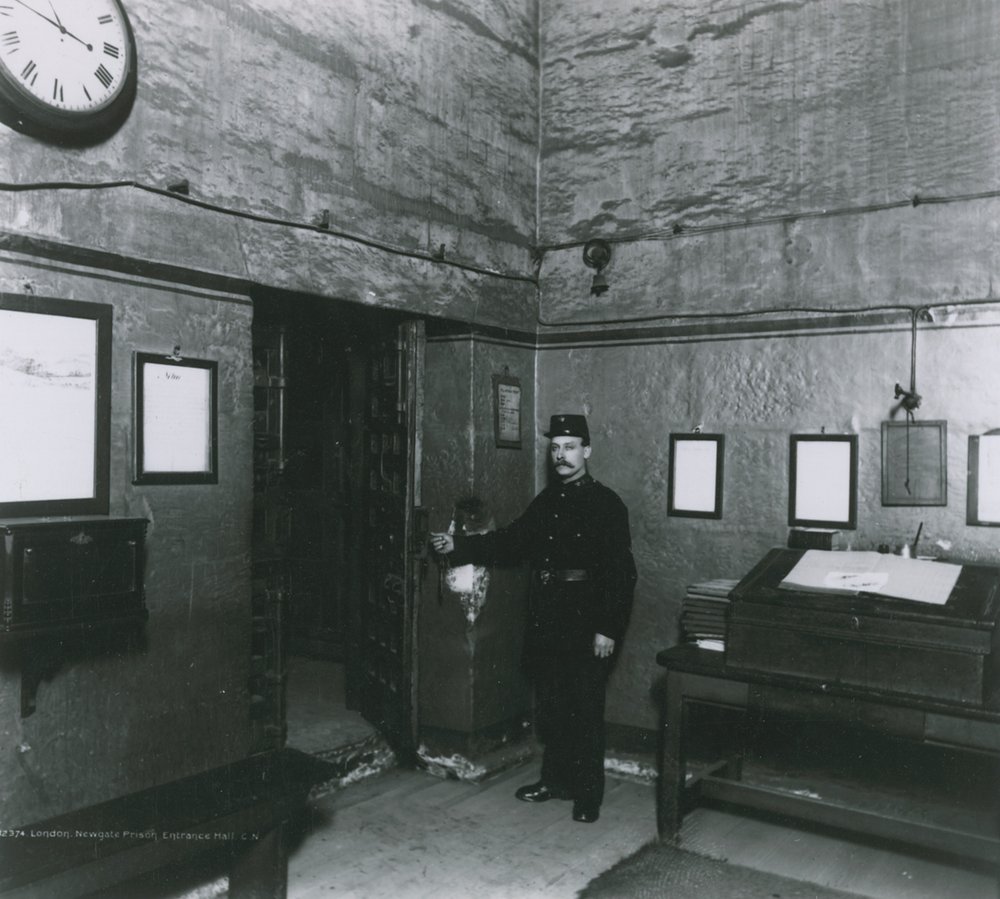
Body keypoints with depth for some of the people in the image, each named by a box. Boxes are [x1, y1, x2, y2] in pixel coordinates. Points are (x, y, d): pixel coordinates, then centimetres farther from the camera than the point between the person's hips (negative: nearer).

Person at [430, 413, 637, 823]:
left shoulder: (606, 504, -9)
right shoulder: (546, 501, 11)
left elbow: (621, 572, -12)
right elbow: (510, 542, 15)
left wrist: (608, 630, -17)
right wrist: (459, 547, 6)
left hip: (584, 622, -6)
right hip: (545, 619, 6)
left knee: (584, 709, 1)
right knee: (549, 705, 15)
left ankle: (588, 793, 15)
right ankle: (555, 778, 30)